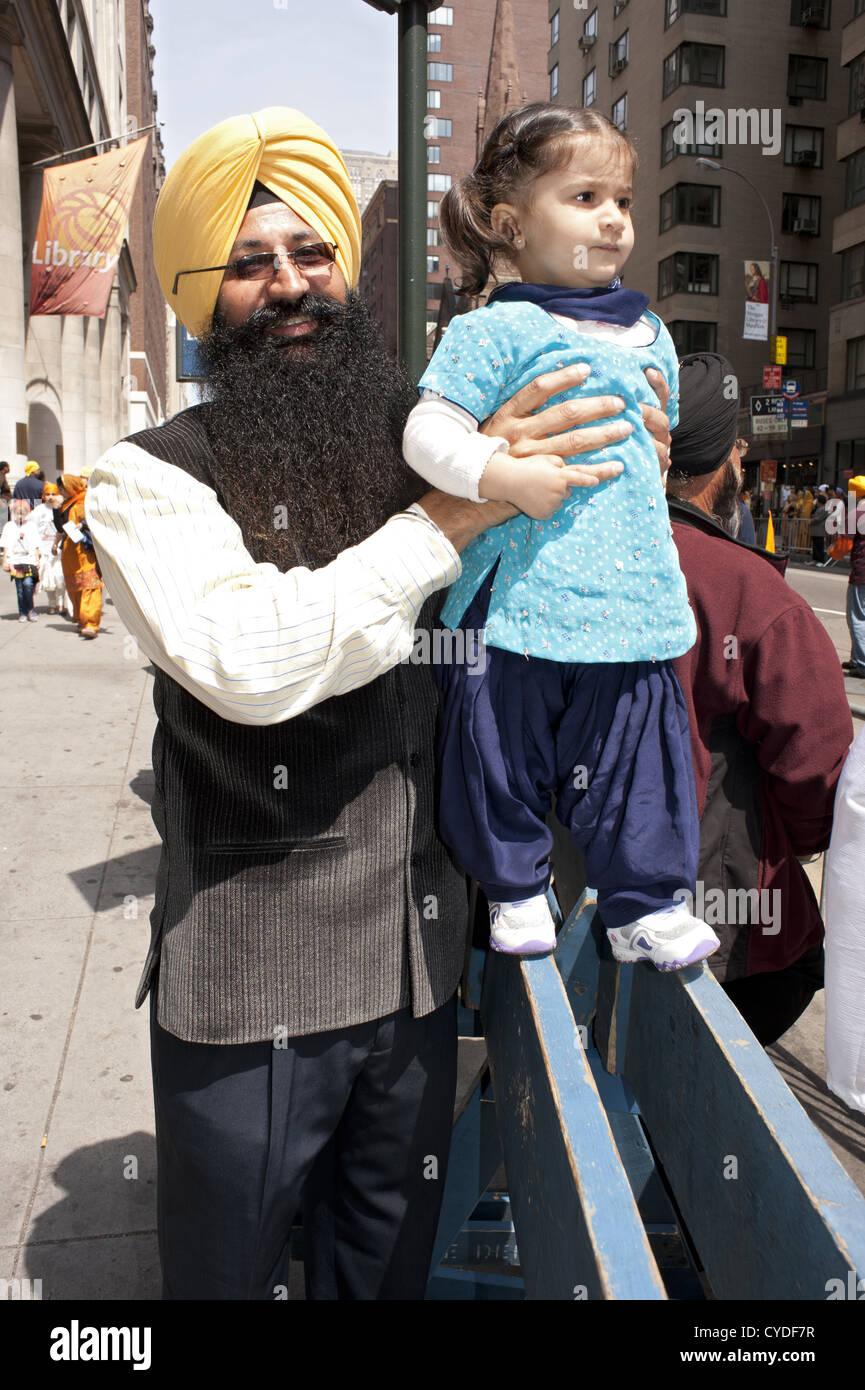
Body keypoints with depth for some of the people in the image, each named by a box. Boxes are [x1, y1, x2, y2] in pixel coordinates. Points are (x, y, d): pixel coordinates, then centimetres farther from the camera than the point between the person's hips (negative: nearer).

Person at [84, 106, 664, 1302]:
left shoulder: (417, 446, 6)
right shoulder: (153, 477, -10)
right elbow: (248, 659, -28)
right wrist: (455, 514, -23)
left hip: (416, 963, 5)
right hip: (247, 989, -4)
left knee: (390, 1267, 25)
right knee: (230, 1267, 18)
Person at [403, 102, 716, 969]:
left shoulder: (648, 334, 17)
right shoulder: (496, 330, -5)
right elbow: (427, 434, -12)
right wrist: (501, 474, -23)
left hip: (631, 595, 5)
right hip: (520, 595, -5)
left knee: (636, 753, 8)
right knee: (505, 748, 6)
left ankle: (644, 901, 24)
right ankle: (515, 888, 29)